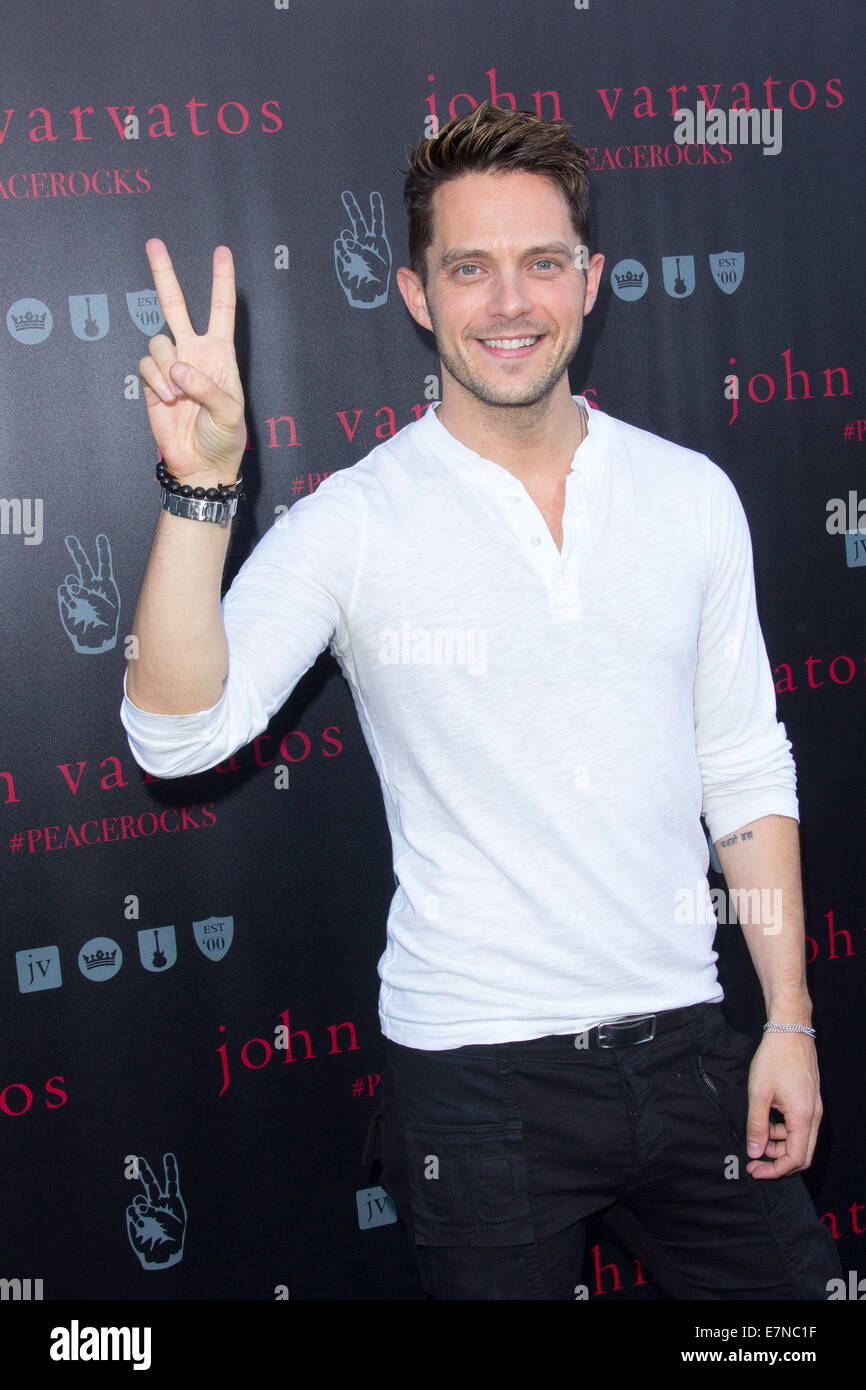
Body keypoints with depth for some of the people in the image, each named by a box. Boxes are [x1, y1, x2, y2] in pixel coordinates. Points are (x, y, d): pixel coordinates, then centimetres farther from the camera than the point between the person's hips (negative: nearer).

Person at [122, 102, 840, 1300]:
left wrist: (791, 1019, 5)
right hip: (477, 1070, -3)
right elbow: (178, 736, -19)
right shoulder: (354, 520, -8)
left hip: (684, 1042, 4)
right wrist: (202, 486, -30)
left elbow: (744, 769, 7)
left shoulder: (691, 494, 2)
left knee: (784, 1287, 14)